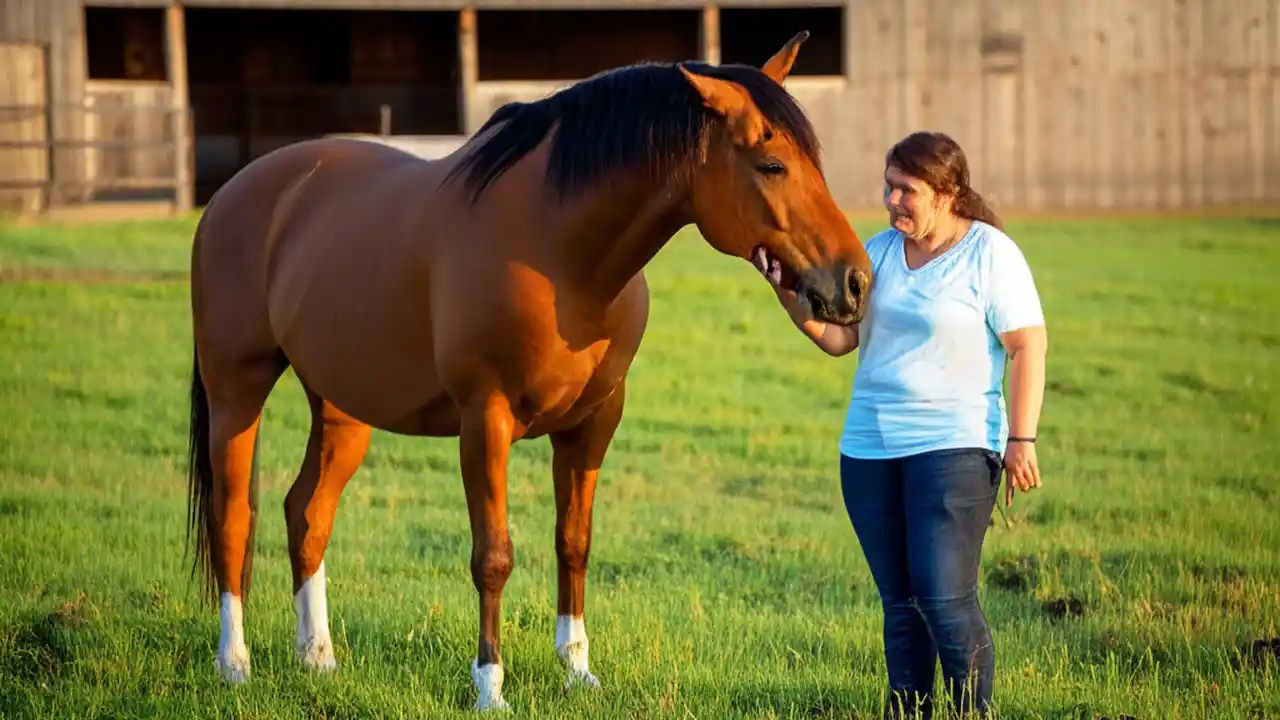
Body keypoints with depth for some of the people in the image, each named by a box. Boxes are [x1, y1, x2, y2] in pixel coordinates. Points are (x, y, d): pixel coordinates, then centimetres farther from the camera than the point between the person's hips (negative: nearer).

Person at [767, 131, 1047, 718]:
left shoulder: (990, 253, -5)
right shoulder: (880, 251, 11)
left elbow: (1029, 346, -8)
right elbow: (838, 337, 10)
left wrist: (1021, 439, -14)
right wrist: (791, 295, -7)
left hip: (954, 448, -6)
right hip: (869, 448, 6)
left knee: (945, 598, -13)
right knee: (900, 602, 8)